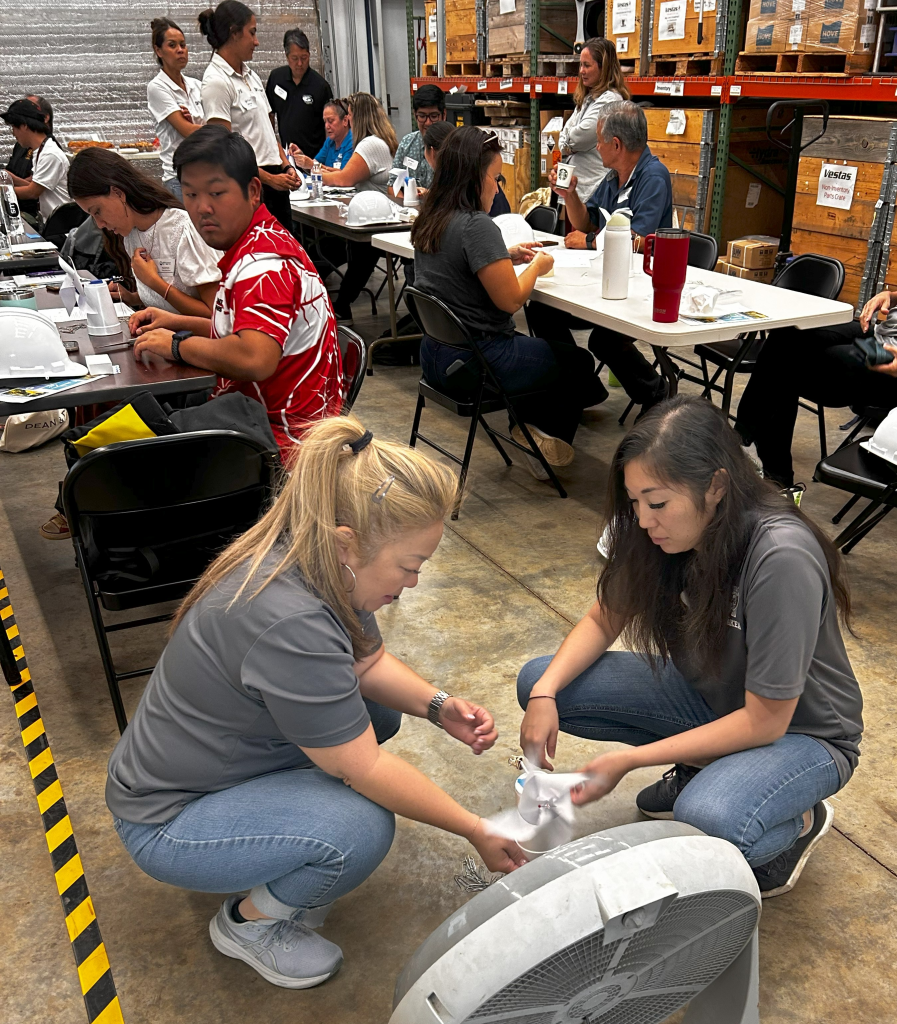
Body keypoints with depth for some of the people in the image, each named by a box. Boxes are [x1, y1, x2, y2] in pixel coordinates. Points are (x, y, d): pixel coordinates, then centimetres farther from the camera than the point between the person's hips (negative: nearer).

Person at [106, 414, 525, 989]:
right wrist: (476, 832, -18)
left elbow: (369, 663, 4)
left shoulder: (316, 564, -10)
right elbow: (365, 769, -28)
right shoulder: (289, 623, -36)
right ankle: (251, 922, 3)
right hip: (166, 822, -9)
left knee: (378, 709, 2)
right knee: (361, 829, -26)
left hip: (233, 753, 9)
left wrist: (439, 707, -14)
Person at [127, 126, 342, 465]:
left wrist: (178, 345, -19)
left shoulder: (264, 263, -21)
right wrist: (179, 323, 16)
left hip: (278, 440, -10)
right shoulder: (261, 243, 12)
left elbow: (255, 358, -37)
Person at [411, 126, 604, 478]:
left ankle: (527, 424, 25)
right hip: (474, 363, -9)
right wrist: (537, 267, -2)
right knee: (579, 362, 11)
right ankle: (549, 433, 16)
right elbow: (510, 300, -20)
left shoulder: (428, 221, 5)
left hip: (436, 356, 9)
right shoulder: (476, 225, -22)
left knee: (543, 346, 32)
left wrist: (506, 257, 11)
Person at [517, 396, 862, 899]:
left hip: (801, 731, -6)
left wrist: (629, 760, -26)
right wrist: (544, 693, -20)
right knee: (539, 681, -9)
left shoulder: (782, 560, -34)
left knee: (707, 820, -39)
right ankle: (698, 769, 8)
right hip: (709, 695, 6)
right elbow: (603, 621, -1)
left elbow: (764, 722, -27)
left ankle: (800, 822, -1)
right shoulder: (670, 533, -14)